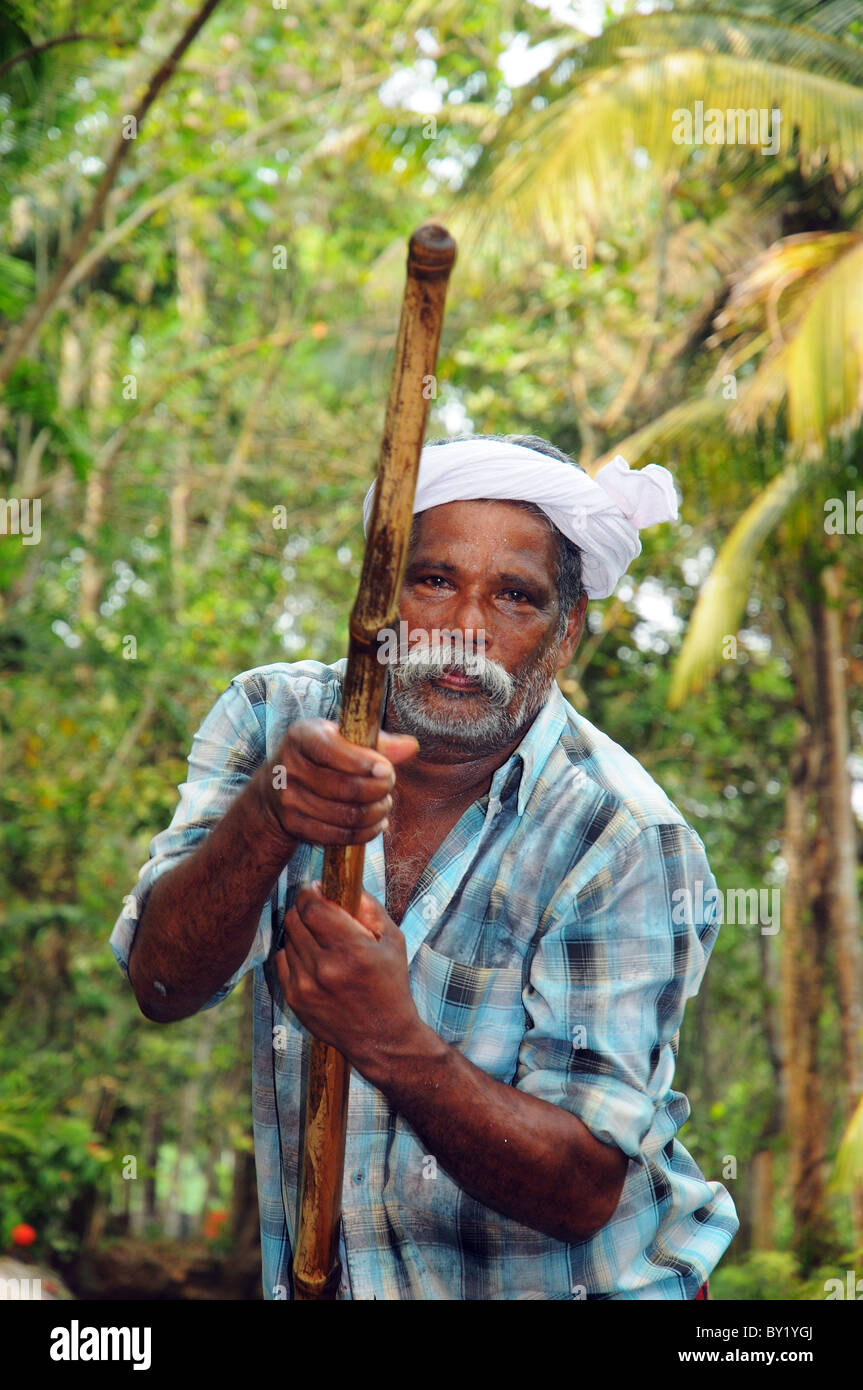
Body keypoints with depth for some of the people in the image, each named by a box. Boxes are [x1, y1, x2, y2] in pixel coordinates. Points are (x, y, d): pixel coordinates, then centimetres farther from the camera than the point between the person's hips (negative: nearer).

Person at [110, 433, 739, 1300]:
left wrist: (393, 1043, -34)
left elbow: (583, 1193, -19)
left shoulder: (627, 843, -16)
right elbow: (161, 984, -14)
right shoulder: (272, 718, -4)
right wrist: (265, 819, -32)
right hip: (311, 1270, 4)